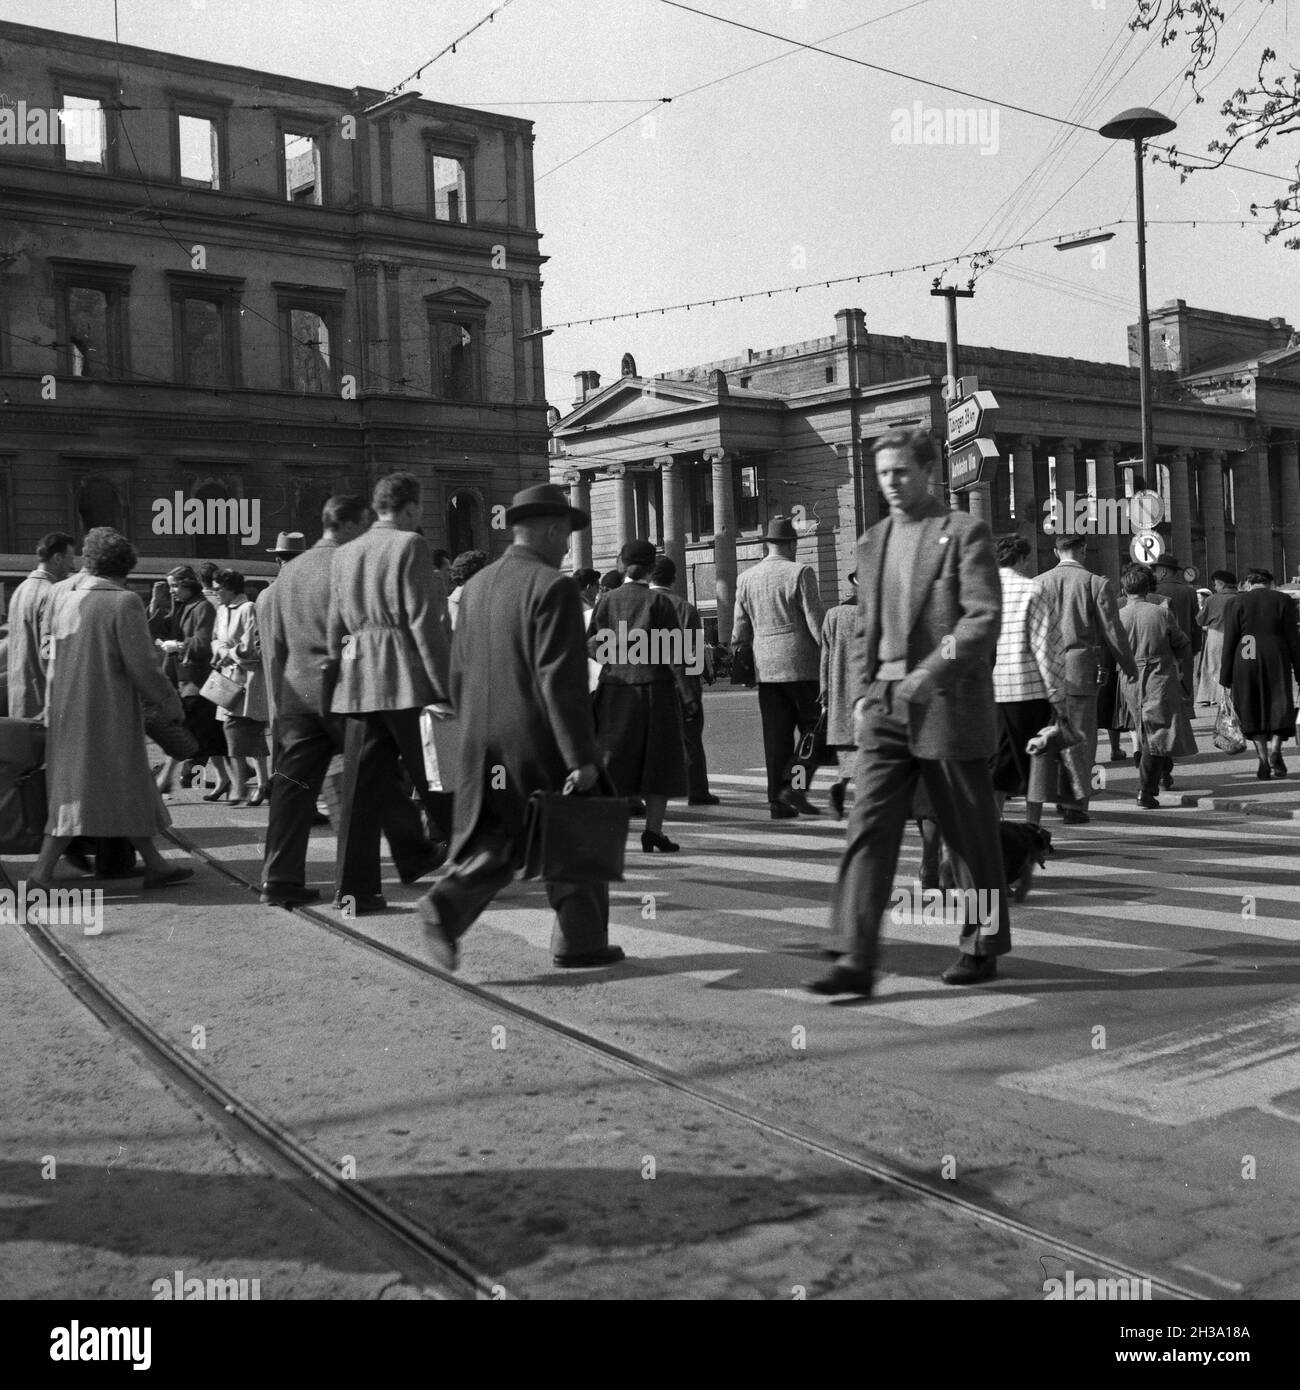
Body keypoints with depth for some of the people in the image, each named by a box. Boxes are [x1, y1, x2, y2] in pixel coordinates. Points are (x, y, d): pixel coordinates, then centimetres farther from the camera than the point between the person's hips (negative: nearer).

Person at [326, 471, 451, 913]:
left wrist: (337, 683, 21)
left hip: (357, 679, 6)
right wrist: (444, 685, -9)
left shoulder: (343, 554, 14)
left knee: (362, 785, 6)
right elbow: (425, 621, -11)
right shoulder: (410, 546, -6)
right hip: (407, 677, -6)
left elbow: (335, 626, 16)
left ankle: (354, 887, 6)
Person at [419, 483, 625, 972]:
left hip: (483, 747, 6)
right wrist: (581, 757, -17)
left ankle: (448, 904, -12)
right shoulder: (552, 587, -13)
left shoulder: (477, 586, 10)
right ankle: (580, 941, 19)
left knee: (495, 841, 12)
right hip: (541, 741, -6)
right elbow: (561, 681, -19)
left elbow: (458, 672, 15)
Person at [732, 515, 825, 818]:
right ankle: (796, 785, -11)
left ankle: (777, 800, 7)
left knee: (776, 735, 8)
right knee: (814, 728, 4)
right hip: (802, 665, -5)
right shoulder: (800, 573, -7)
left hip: (766, 667, 5)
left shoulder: (746, 578, 8)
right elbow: (816, 622, -9)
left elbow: (740, 629, 12)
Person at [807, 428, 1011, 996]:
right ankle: (857, 960, -7)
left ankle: (982, 946, 23)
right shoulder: (872, 543, 15)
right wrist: (862, 692, 7)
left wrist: (933, 670, -21)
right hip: (884, 707, 5)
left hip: (950, 704, -5)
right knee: (868, 828, -5)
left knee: (970, 835, 7)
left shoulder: (965, 533, -3)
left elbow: (984, 618, -12)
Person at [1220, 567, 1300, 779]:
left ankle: (1263, 760, 3)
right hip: (1276, 660, 0)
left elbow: (1229, 642, 0)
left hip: (1245, 660, 0)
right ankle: (1275, 749, -14)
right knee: (1280, 706, 8)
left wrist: (1226, 675, 3)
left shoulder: (1235, 603, 4)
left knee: (1252, 711, 8)